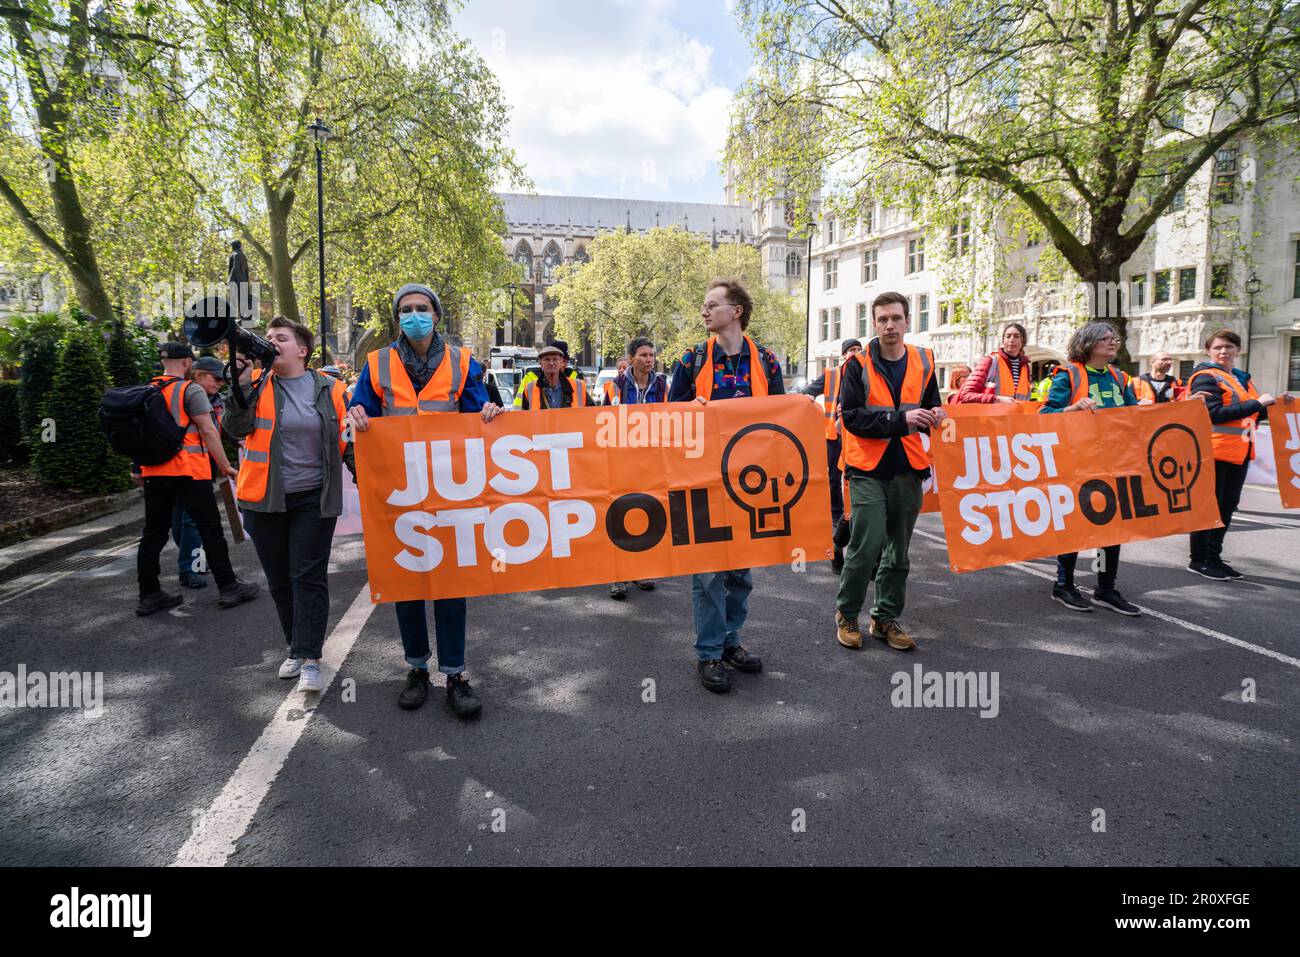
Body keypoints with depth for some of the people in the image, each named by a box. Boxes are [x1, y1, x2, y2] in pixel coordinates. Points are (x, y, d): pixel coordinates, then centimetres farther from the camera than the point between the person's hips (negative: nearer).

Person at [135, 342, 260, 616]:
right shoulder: (191, 390, -8)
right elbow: (208, 431, -12)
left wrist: (139, 467, 25)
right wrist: (226, 466, -6)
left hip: (153, 471, 7)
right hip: (188, 470, -6)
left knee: (153, 533, 10)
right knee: (210, 529, 2)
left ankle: (149, 595, 14)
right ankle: (228, 587, 6)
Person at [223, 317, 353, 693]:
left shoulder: (329, 387, 2)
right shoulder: (255, 383, 3)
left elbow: (345, 439, 8)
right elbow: (236, 427, -11)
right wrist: (242, 382, -19)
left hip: (314, 499, -2)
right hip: (264, 499, 2)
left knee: (309, 576, -4)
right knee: (279, 579, 11)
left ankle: (309, 658, -1)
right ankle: (296, 647, 26)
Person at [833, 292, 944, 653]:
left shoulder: (923, 362, 8)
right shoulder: (858, 365, -4)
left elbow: (930, 406, 18)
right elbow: (851, 416, -13)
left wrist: (934, 416, -6)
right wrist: (900, 418, -22)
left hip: (907, 469, 5)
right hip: (867, 468, -4)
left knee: (898, 551, 11)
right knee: (866, 546, -8)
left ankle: (886, 618, 26)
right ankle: (846, 614, 13)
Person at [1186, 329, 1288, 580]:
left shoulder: (1242, 379, 18)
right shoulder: (1206, 377, -8)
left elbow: (1252, 415, 23)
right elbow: (1214, 414, -20)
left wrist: (1271, 405, 7)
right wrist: (1256, 403, -19)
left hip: (1239, 452, 8)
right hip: (1214, 451, -8)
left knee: (1227, 506, 12)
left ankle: (1214, 556, 22)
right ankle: (1198, 559, 5)